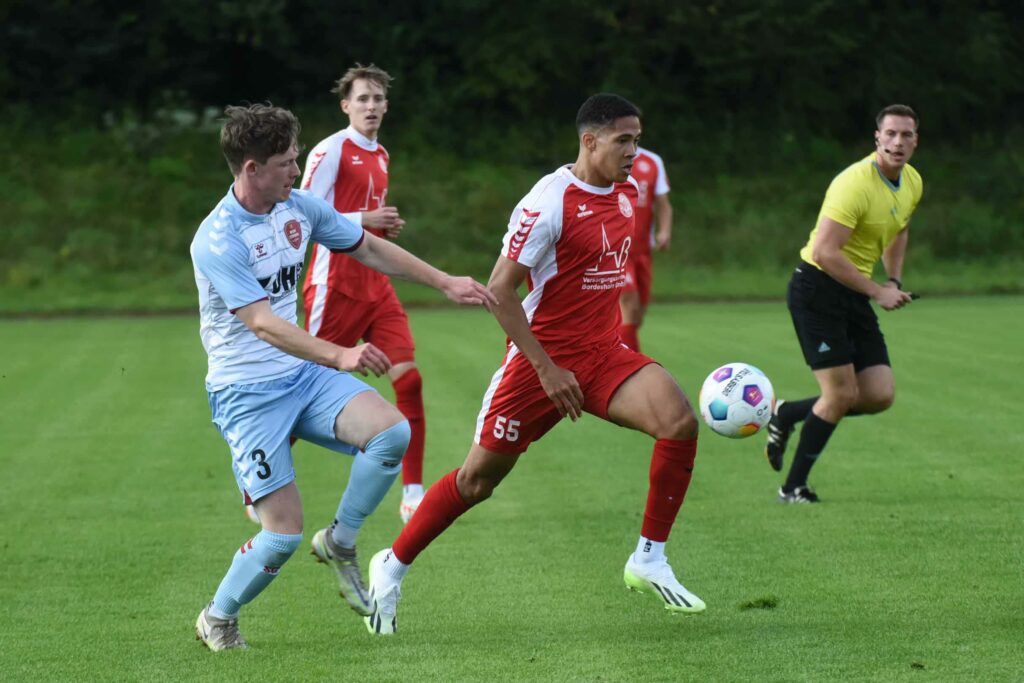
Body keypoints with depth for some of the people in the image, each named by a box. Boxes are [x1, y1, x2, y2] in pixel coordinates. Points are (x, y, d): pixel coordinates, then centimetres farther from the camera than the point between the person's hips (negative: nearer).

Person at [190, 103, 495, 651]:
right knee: (283, 534, -12)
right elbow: (262, 322, -31)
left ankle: (340, 542, 4)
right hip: (246, 393, -6)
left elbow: (369, 249, 16)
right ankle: (217, 620, 15)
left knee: (392, 431, -20)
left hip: (304, 374, 6)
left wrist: (444, 282, 14)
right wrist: (339, 356, -44)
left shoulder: (299, 207, 0)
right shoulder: (217, 240, -22)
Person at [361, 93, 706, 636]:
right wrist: (547, 371, -19)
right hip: (541, 355, -6)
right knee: (478, 478, 4)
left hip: (602, 352, 6)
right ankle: (393, 565, 26)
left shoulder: (627, 195, 4)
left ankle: (649, 560, -9)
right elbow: (500, 290, -18)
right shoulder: (550, 201, -19)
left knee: (679, 421, -20)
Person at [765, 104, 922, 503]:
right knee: (842, 394, -11)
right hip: (817, 288, -8)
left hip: (855, 295, 8)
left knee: (880, 396, -2)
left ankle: (787, 415, 20)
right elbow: (825, 252, -27)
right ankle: (793, 488, 6)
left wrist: (894, 281, 13)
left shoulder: (912, 184, 6)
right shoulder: (856, 183, -22)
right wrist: (878, 292, -22)